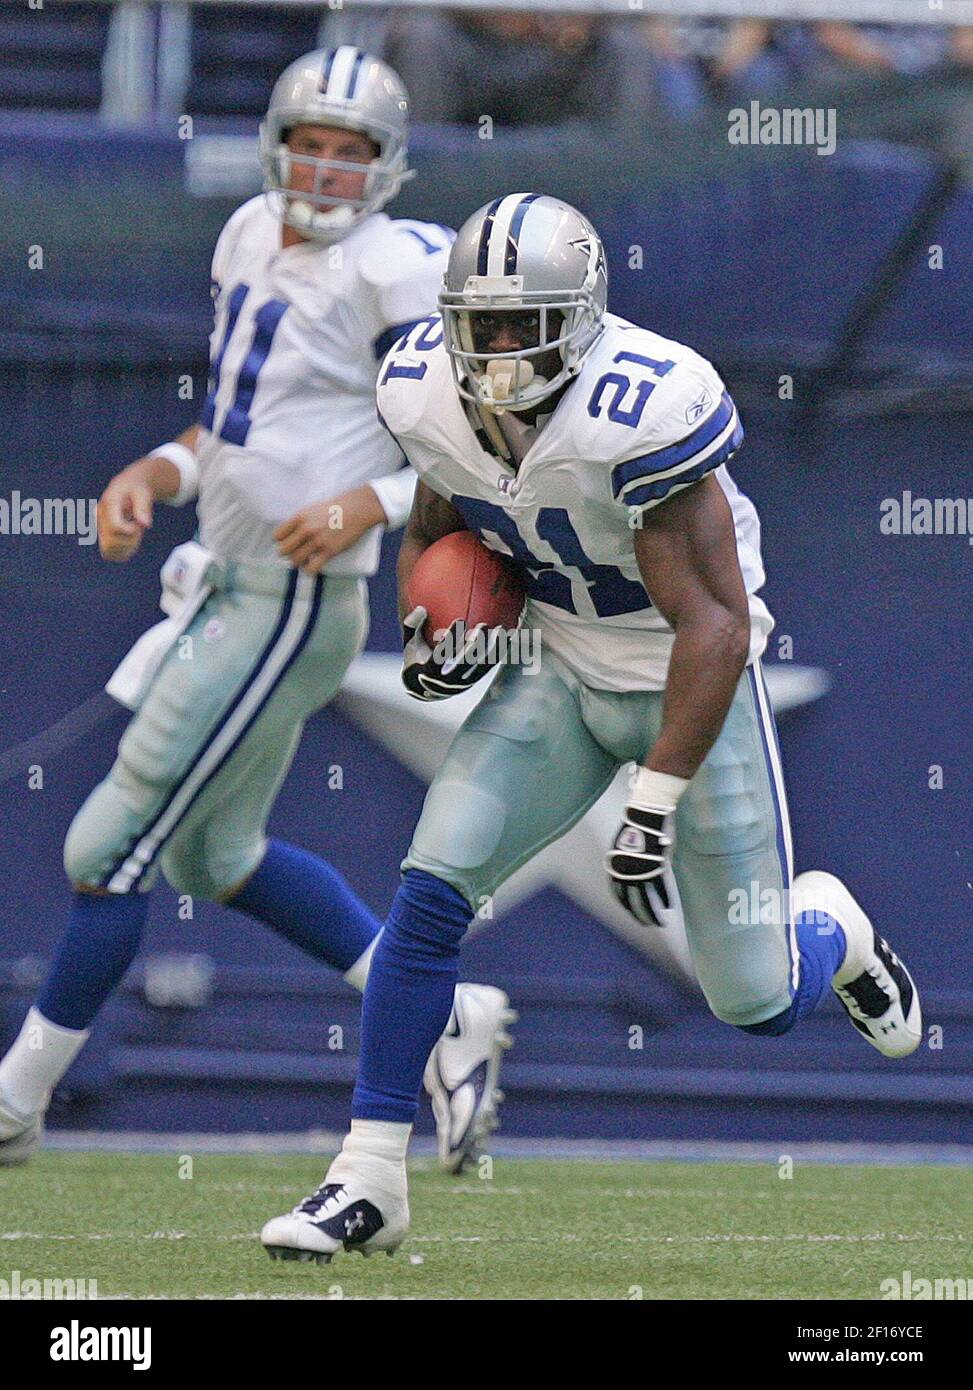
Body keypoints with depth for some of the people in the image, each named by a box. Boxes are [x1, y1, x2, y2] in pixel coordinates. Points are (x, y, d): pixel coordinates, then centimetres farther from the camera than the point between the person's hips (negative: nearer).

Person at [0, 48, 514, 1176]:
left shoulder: (396, 271, -15)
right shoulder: (252, 240, 10)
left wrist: (368, 505, -25)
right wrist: (150, 476, 4)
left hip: (291, 606, -10)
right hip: (230, 592, 10)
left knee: (109, 851, -2)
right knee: (215, 855, 19)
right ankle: (441, 1014, 24)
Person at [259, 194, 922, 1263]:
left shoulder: (638, 419, -32)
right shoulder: (428, 397, -12)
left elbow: (714, 627, -29)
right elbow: (434, 528, 12)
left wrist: (656, 805, -32)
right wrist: (427, 630, -9)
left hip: (693, 683, -5)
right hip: (561, 677, 5)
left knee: (759, 1007, 0)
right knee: (430, 892, -16)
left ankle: (833, 933, 38)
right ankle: (369, 1181, -8)